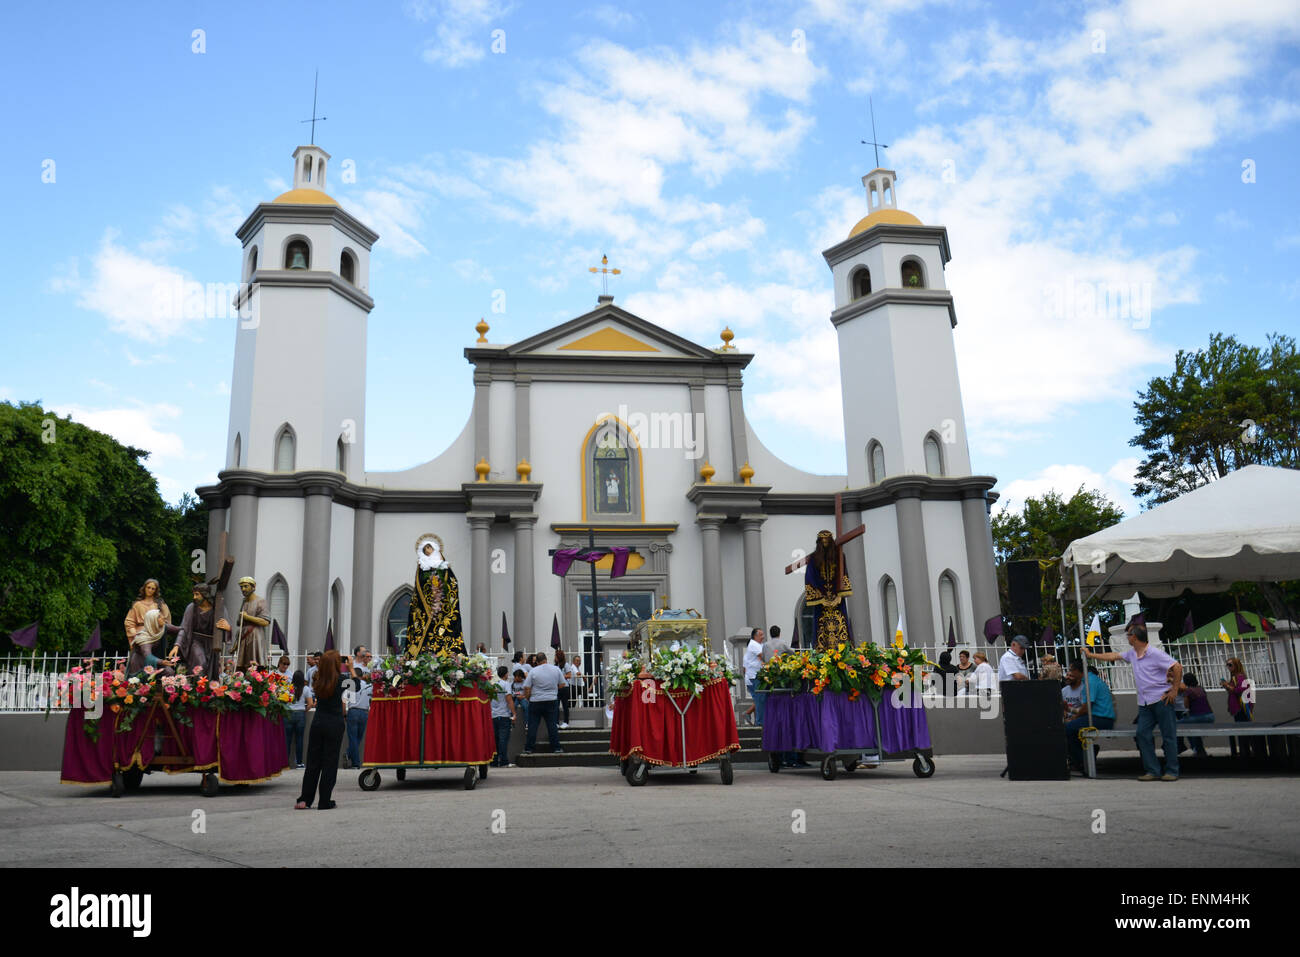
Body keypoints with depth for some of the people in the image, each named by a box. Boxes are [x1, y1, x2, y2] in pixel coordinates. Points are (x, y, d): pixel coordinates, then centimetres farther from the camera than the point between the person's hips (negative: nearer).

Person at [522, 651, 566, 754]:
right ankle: (556, 748, 7)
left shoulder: (533, 671, -8)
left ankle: (528, 748, 9)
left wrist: (527, 698, 10)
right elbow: (562, 685, 7)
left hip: (536, 701, -2)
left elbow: (526, 688, -7)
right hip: (552, 700, 2)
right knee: (552, 724, 7)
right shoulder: (556, 669, 0)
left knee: (532, 725, 6)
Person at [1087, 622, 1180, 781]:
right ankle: (1153, 771, 1)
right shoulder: (1132, 654, 10)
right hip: (1144, 702, 7)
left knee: (1168, 735, -1)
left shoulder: (1155, 654, -12)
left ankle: (1171, 771, 5)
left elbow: (1177, 667, -13)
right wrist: (1091, 655, 27)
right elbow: (1114, 656, 23)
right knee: (1143, 734, -2)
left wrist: (1174, 690, -12)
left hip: (1161, 700, -7)